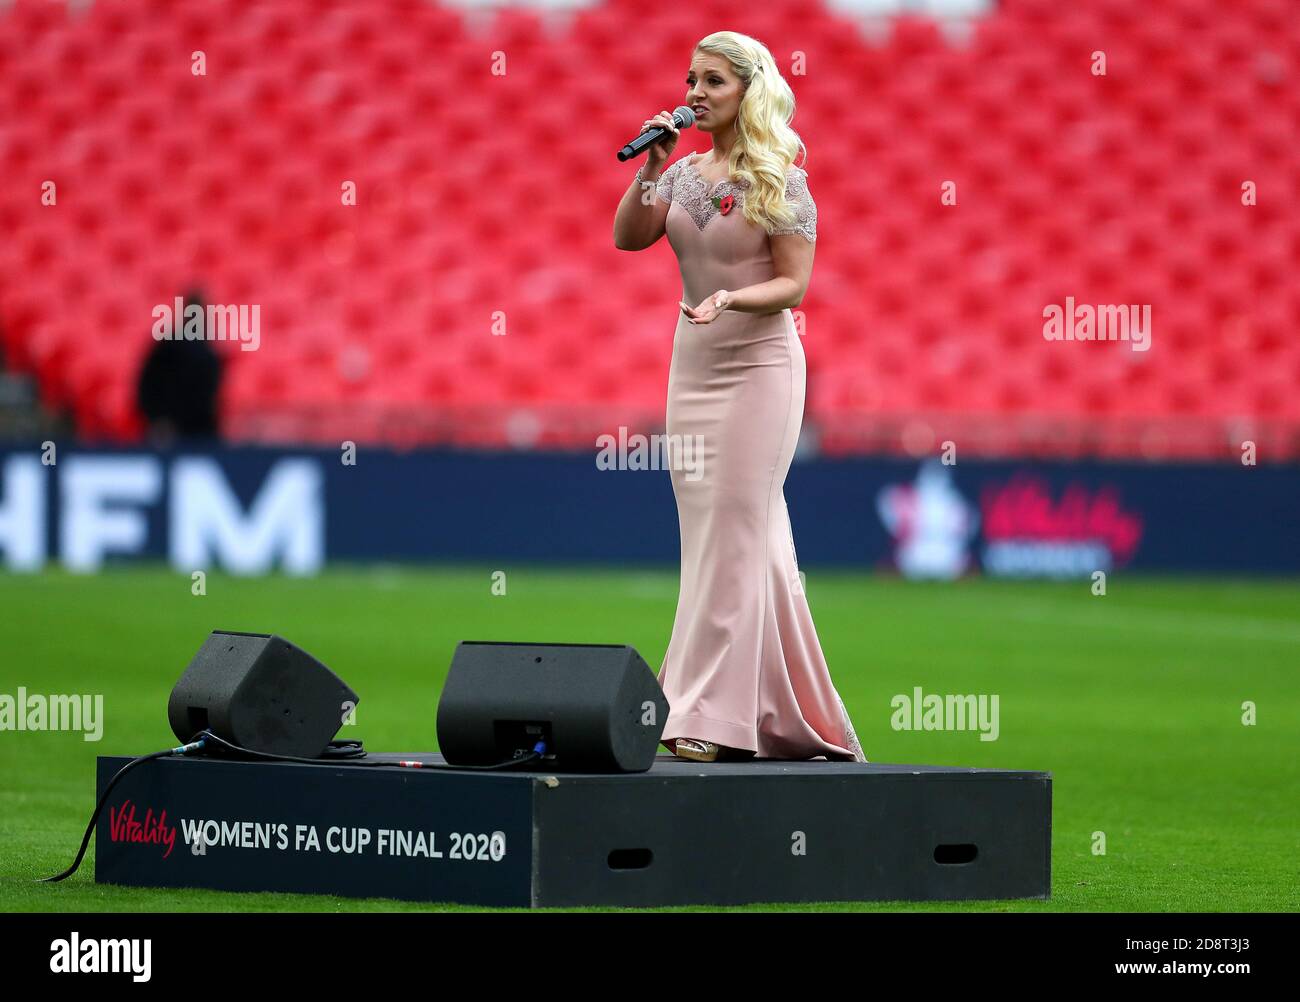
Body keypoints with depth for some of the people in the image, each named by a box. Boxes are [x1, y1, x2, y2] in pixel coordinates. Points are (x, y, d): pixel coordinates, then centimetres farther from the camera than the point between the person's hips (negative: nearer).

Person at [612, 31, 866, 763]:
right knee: (733, 542, 8)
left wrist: (728, 299, -26)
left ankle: (712, 718, -11)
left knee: (732, 538, -10)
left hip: (758, 367, -6)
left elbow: (794, 283, -11)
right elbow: (628, 236, -1)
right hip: (694, 366, 6)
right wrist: (650, 166, -11)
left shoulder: (779, 179, -7)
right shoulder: (685, 173, 10)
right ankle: (782, 717, 14)